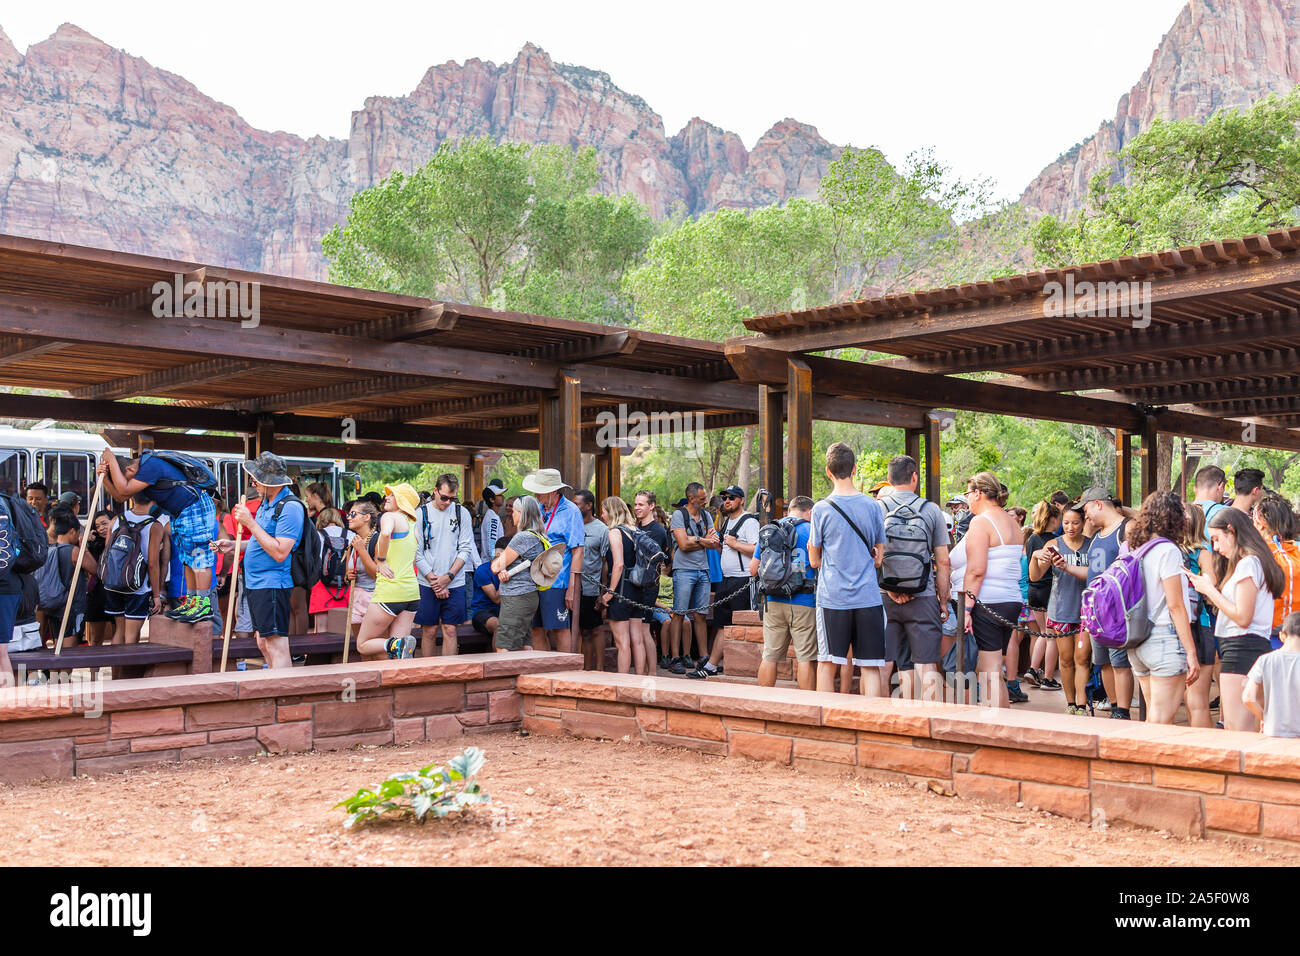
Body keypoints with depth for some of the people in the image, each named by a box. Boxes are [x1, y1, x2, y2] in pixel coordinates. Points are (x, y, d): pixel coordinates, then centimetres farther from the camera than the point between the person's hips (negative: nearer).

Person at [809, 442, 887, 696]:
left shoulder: (821, 509, -4)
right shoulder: (872, 506, 3)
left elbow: (814, 561, 4)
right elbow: (879, 557, 10)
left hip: (832, 597, -1)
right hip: (868, 596, 2)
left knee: (827, 665, 7)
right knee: (870, 667, 4)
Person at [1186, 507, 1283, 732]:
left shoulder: (1248, 563, -10)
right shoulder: (1253, 562, 20)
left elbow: (1242, 617, -15)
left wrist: (1210, 590, -7)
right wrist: (1207, 588, 12)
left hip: (1242, 648, -10)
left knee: (1238, 730, -11)